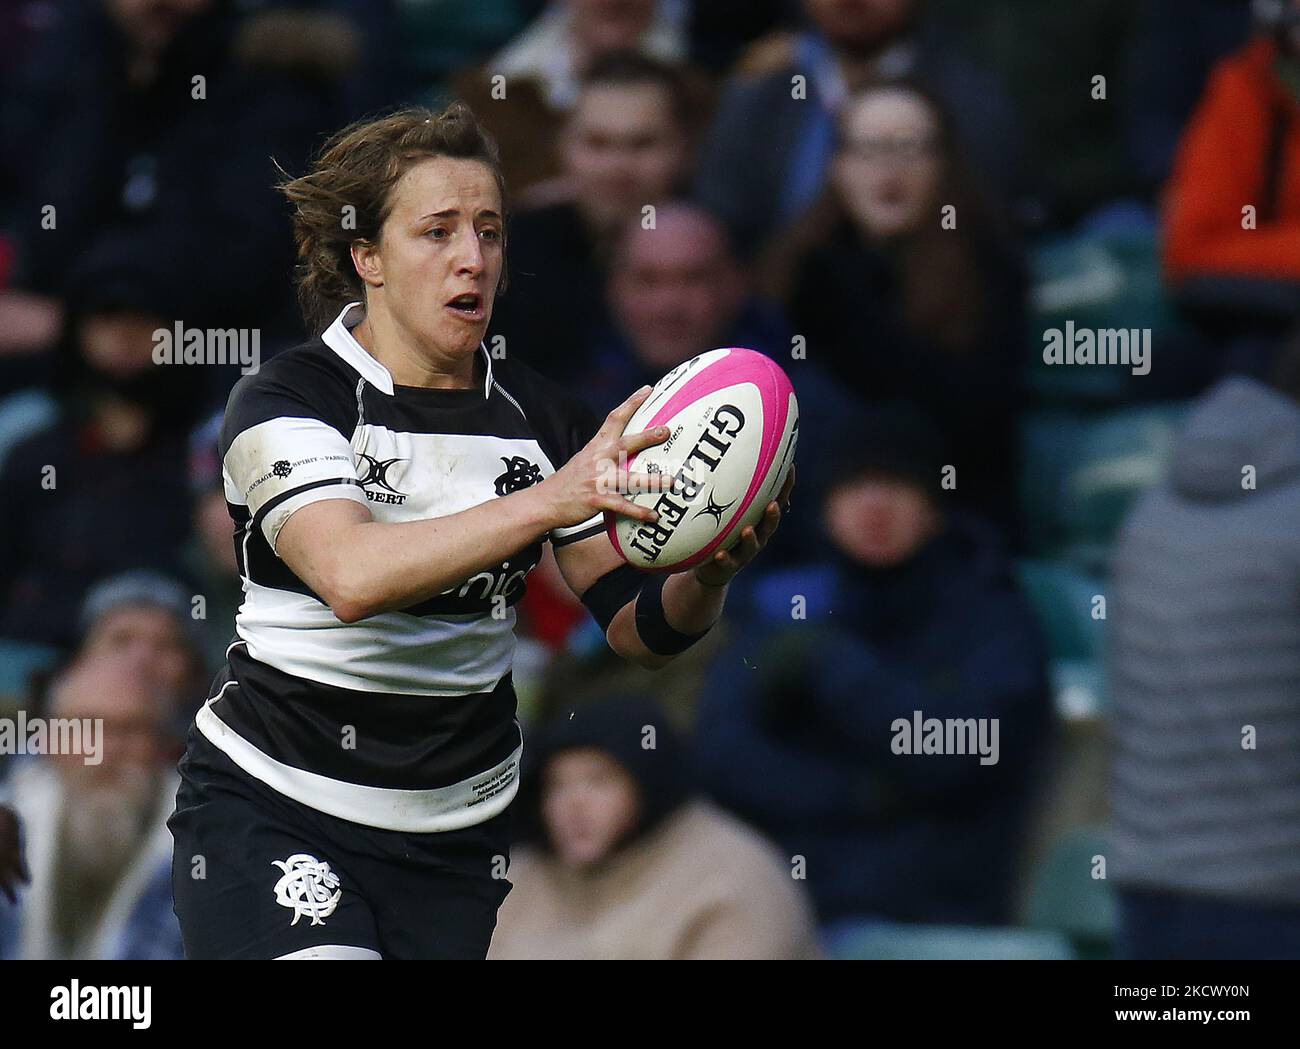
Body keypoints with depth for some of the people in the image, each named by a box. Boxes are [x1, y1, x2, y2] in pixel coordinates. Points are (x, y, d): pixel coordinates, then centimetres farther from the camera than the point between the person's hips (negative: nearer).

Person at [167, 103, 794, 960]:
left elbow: (639, 628, 2)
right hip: (271, 810, -5)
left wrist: (705, 580, -21)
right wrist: (547, 500, -41)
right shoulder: (286, 400, -11)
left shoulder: (540, 417, 4)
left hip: (458, 827, 5)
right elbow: (350, 577, -30)